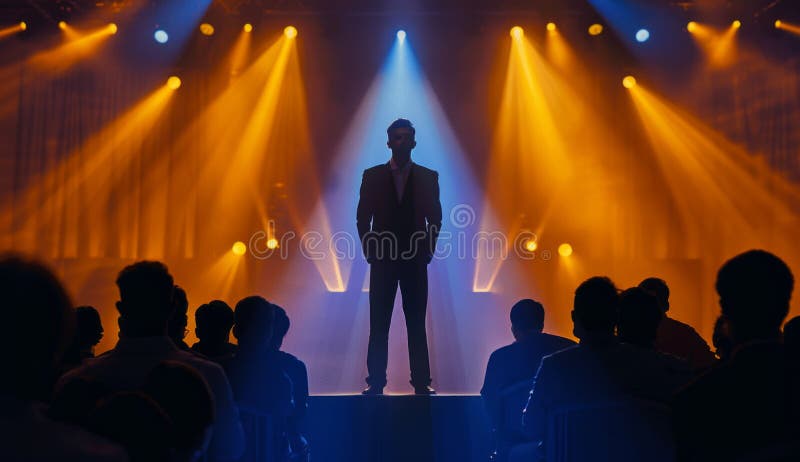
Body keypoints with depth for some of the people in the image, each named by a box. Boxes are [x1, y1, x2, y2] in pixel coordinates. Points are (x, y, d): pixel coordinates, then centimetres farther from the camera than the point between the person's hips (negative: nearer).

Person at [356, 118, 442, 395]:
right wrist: (370, 251, 0)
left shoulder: (428, 177, 5)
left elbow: (435, 218, 8)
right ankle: (375, 382, 8)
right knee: (378, 325, 1)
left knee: (417, 324, 3)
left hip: (416, 260, 0)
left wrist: (428, 251, -1)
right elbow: (363, 218, 7)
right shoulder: (372, 176, 5)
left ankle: (422, 383, 9)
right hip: (382, 259, 0)